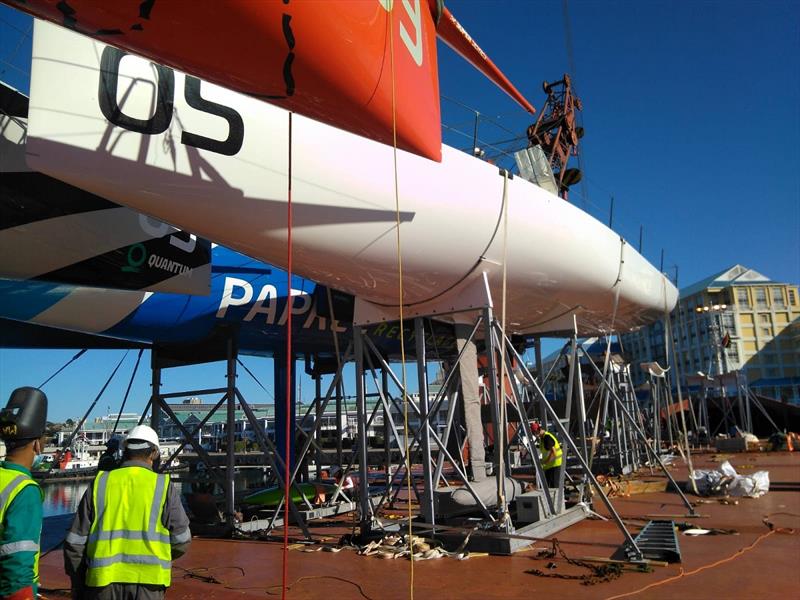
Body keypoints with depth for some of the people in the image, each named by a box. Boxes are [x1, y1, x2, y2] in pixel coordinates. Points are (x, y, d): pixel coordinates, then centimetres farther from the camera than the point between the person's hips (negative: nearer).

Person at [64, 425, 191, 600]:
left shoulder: (100, 484, 6)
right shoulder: (163, 486, 0)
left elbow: (75, 542, 7)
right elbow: (181, 540, 1)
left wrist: (78, 586, 18)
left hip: (104, 579, 2)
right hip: (147, 580, -2)